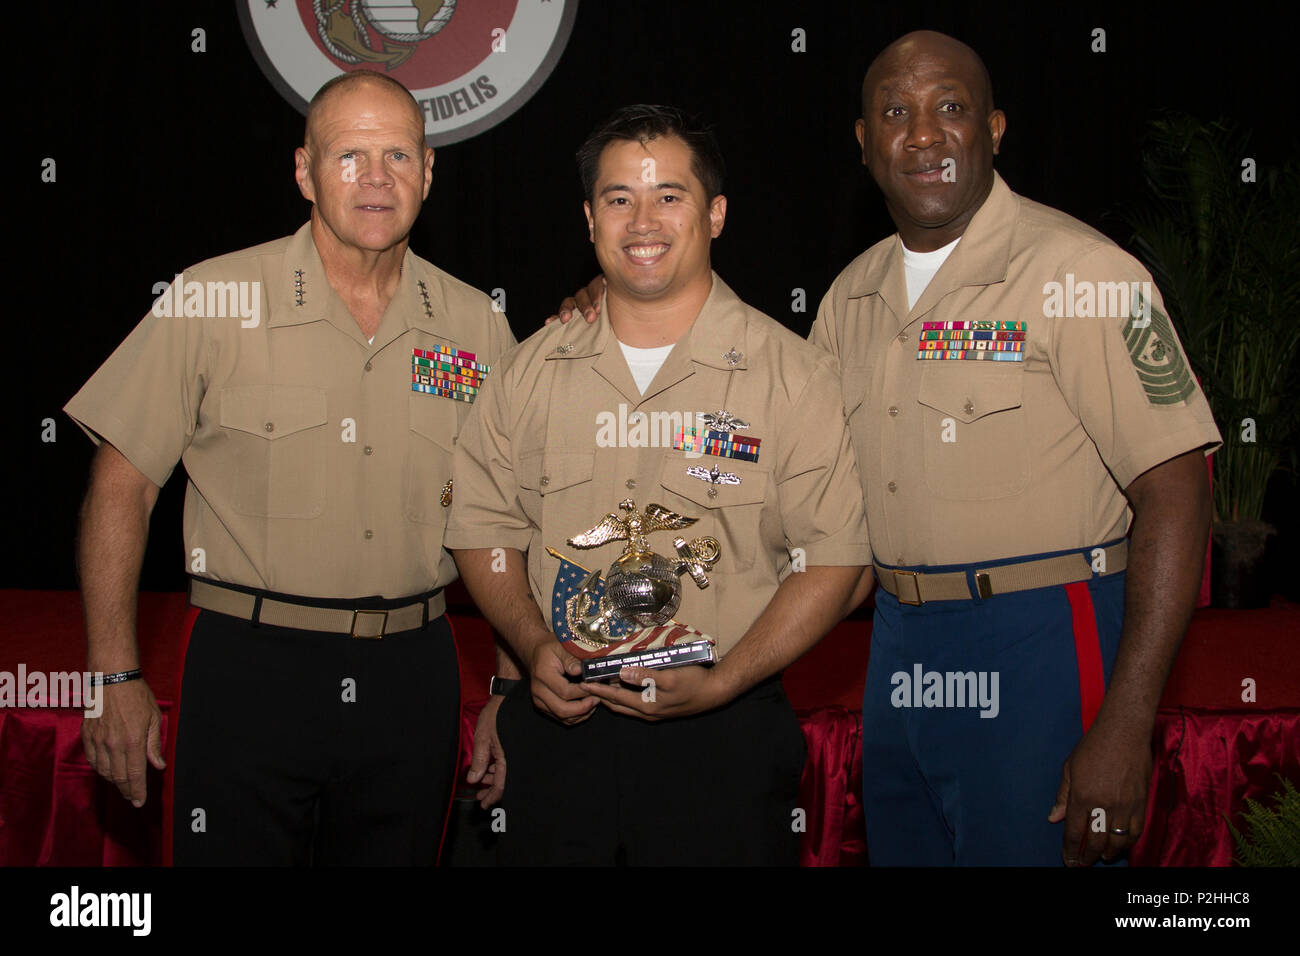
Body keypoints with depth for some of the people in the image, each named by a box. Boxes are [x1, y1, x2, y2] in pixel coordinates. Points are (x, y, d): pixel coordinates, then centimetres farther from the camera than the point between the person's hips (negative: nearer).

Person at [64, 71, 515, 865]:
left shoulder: (477, 325, 4)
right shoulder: (211, 302, -5)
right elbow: (122, 486, -2)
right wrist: (116, 675, -6)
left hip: (412, 676, 3)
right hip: (252, 670, -3)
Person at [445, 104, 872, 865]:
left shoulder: (794, 375, -4)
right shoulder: (532, 371, 7)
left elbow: (840, 561, -7)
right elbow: (484, 527, 11)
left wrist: (721, 682, -15)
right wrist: (533, 646, -5)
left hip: (721, 740, -2)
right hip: (557, 725, 3)